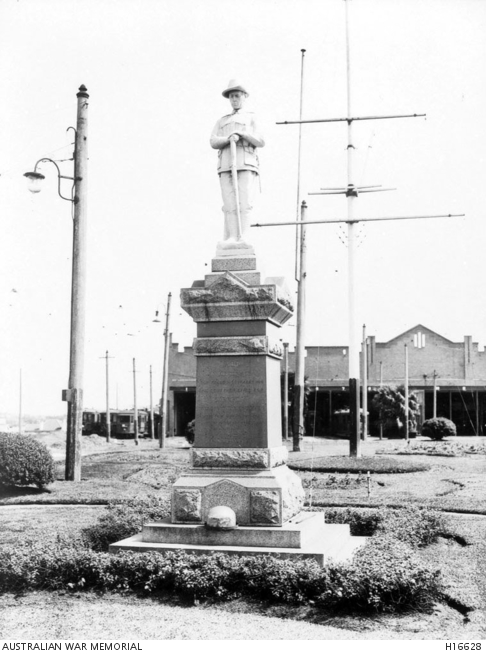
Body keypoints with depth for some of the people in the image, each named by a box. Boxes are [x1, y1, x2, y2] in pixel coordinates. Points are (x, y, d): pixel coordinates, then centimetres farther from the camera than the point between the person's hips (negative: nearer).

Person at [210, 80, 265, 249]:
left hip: (246, 165, -3)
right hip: (226, 166, 3)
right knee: (229, 204, -10)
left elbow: (260, 143, 4)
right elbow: (214, 142, 9)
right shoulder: (221, 122, 27)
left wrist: (243, 134, -13)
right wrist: (229, 139, -13)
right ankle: (231, 240, -17)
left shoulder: (253, 119, 18)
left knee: (244, 203, -15)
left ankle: (241, 239, -21)